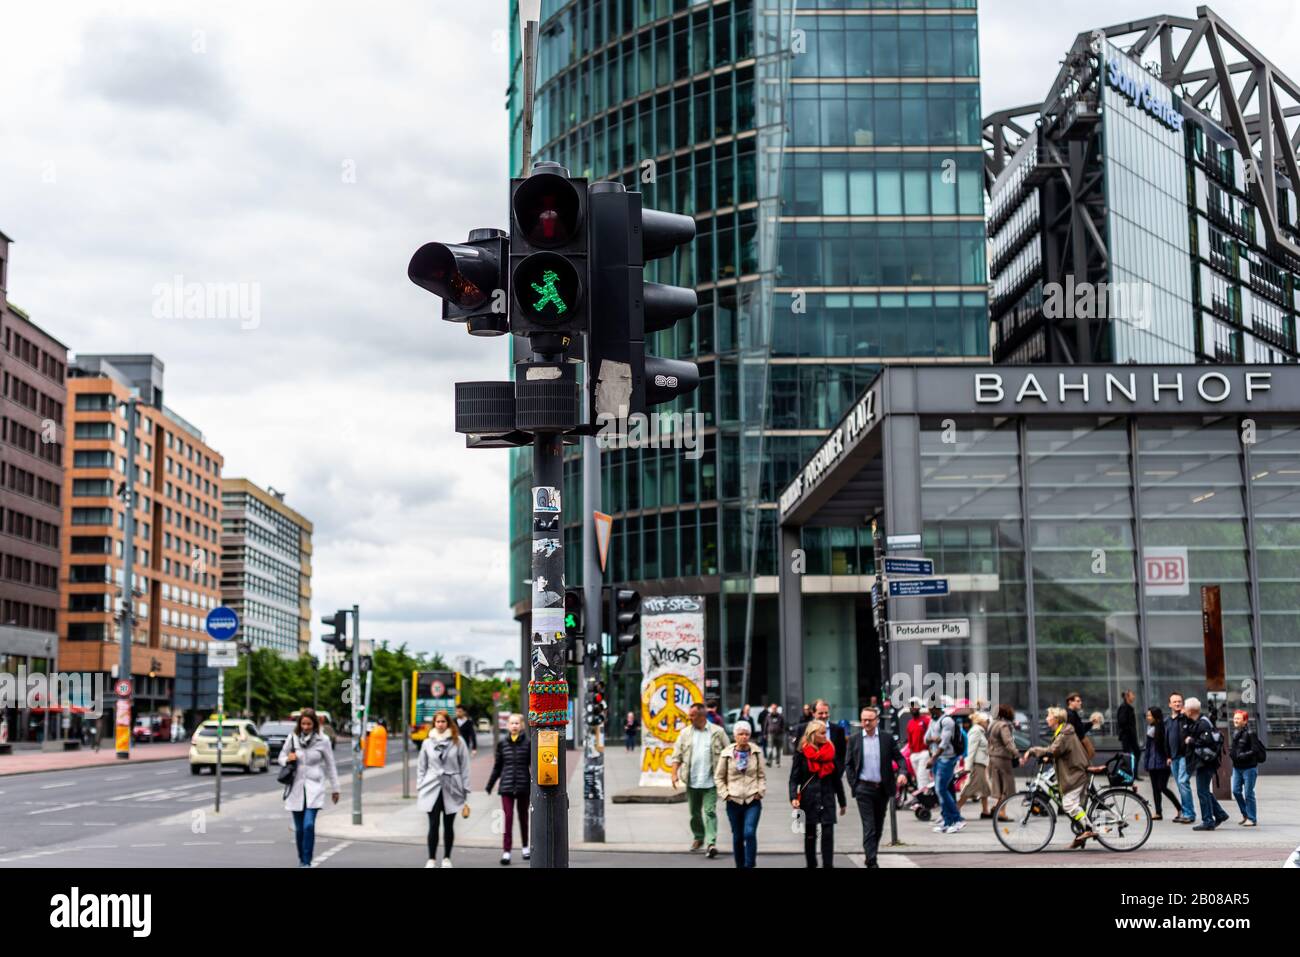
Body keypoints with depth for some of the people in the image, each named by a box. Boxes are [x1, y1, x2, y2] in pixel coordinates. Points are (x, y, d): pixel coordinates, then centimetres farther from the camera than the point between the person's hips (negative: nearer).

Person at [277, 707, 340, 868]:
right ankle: (301, 860, 25)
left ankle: (307, 862, -11)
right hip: (296, 787, 2)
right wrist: (287, 760, -10)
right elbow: (281, 757, 14)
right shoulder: (292, 738, 2)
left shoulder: (322, 740, -2)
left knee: (309, 825, -17)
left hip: (314, 788, -2)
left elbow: (330, 765, 5)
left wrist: (335, 788, 8)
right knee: (299, 828, 6)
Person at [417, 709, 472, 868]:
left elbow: (464, 767, 1)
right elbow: (421, 767, 11)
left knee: (449, 825, 7)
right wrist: (420, 788, 5)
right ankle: (431, 859, 2)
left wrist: (465, 790, -3)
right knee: (433, 825, -4)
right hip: (432, 789, 1)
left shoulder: (458, 742, 1)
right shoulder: (427, 743, 6)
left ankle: (447, 858, 19)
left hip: (451, 790, -1)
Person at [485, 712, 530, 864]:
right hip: (507, 786, 0)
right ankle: (506, 851, -7)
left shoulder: (527, 742, -2)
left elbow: (534, 765, -1)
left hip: (523, 785, 0)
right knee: (507, 817, -7)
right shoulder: (502, 743, 3)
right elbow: (497, 767, 11)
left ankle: (525, 847, 29)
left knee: (523, 817, 12)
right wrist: (489, 786, 13)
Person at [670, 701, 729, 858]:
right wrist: (674, 774, -6)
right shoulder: (685, 733, 7)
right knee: (694, 812, 14)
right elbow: (677, 755, 6)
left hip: (710, 781, -3)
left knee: (710, 811, -10)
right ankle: (698, 837, 32)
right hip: (692, 781, 4)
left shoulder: (717, 732, -1)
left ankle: (711, 843, -14)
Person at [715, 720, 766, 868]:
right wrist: (725, 794, -2)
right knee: (737, 837, 8)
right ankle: (740, 865, 23)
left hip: (753, 800, -1)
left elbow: (762, 776, 9)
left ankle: (749, 865, -10)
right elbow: (718, 777, 6)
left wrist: (760, 791, -4)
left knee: (750, 833, -17)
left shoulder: (756, 752, 1)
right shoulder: (727, 753, -1)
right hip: (734, 801, 1)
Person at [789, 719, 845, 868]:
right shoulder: (802, 753, -1)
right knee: (810, 835, 8)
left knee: (828, 834, -7)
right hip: (809, 798, -1)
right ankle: (811, 864, 20)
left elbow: (836, 778, 11)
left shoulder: (830, 751, 6)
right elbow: (794, 777, -3)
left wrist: (842, 802, 14)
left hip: (827, 798, 1)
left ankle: (828, 864, -4)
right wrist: (793, 797, -18)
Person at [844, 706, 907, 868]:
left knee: (878, 826, 11)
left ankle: (871, 854, 28)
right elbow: (848, 764, 6)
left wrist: (902, 772, -16)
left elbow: (899, 757, 3)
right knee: (869, 826, -9)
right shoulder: (854, 740, 2)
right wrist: (853, 784, -2)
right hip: (864, 788, -2)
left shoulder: (887, 738, 3)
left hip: (882, 788, 2)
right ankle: (871, 861, -11)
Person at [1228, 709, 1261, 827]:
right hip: (1237, 767, 7)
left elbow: (1255, 750, -18)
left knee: (1248, 794, -2)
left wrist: (1242, 755, -23)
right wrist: (1232, 753, 3)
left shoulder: (1250, 733, -14)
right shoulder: (1235, 732, 8)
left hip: (1249, 768, -7)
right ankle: (1245, 814, 24)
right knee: (1236, 791, 7)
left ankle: (1251, 818, 8)